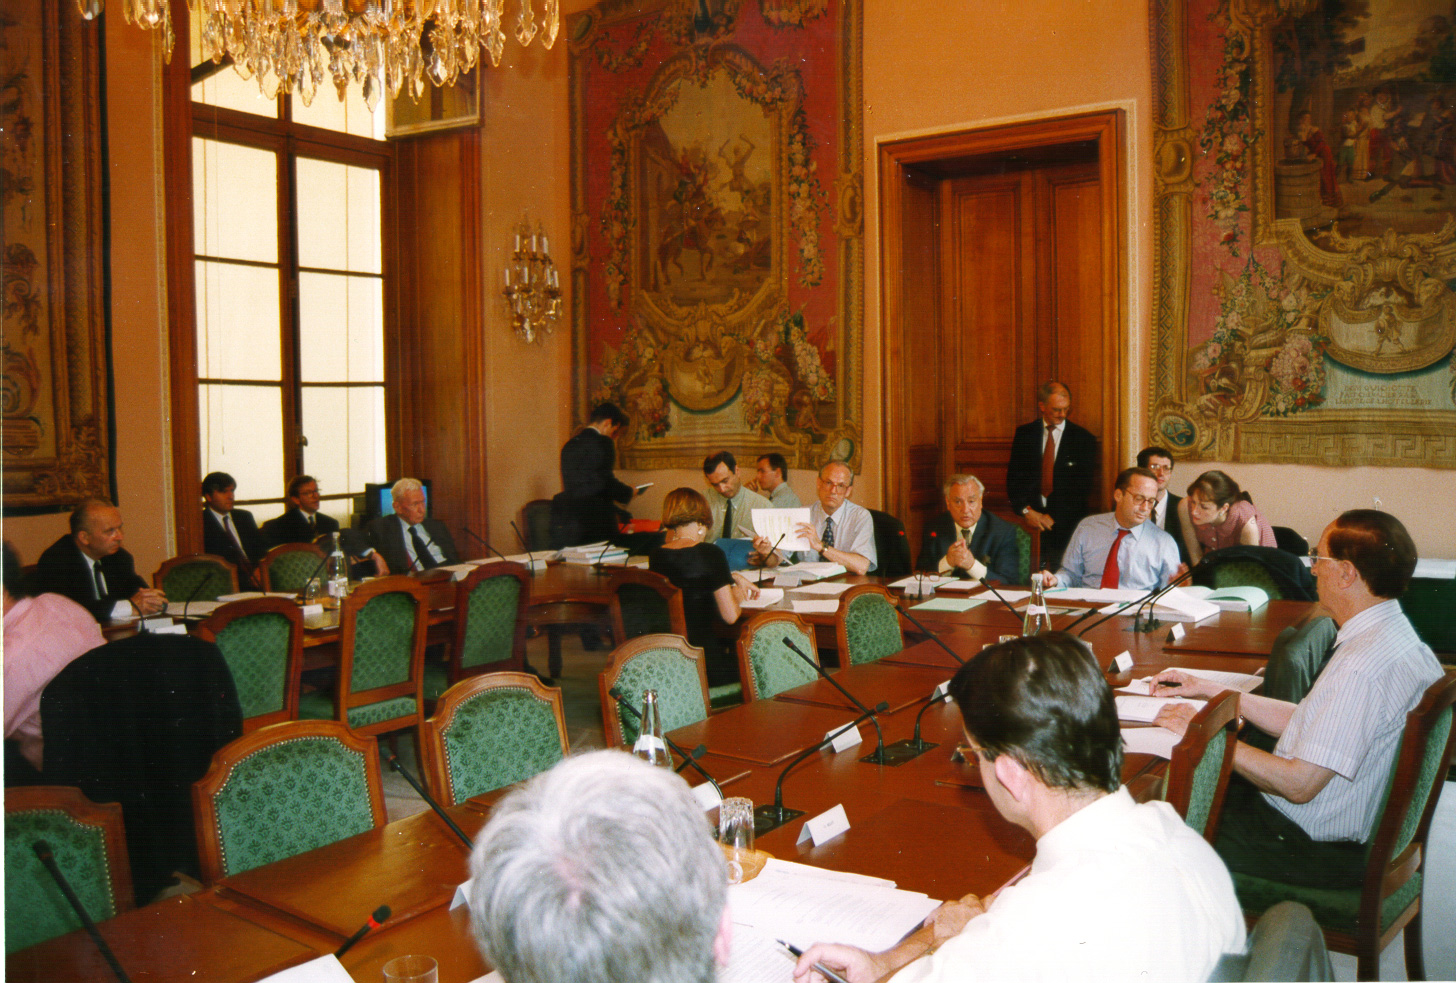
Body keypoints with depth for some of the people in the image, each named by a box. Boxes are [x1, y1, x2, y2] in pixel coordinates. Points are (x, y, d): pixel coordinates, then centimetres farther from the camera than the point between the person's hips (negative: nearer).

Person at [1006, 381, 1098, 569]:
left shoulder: (1084, 439, 3)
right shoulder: (1024, 434, 9)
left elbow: (1083, 488, 0)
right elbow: (1013, 476, 7)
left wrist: (1053, 516, -8)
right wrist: (1026, 510, -8)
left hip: (1066, 524, -1)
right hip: (1030, 519, 1)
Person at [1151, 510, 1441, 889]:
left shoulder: (1362, 666, -30)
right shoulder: (1396, 637, 3)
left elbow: (1299, 784, -27)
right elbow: (1305, 723, 11)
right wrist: (1208, 689, 11)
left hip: (1315, 850, -9)